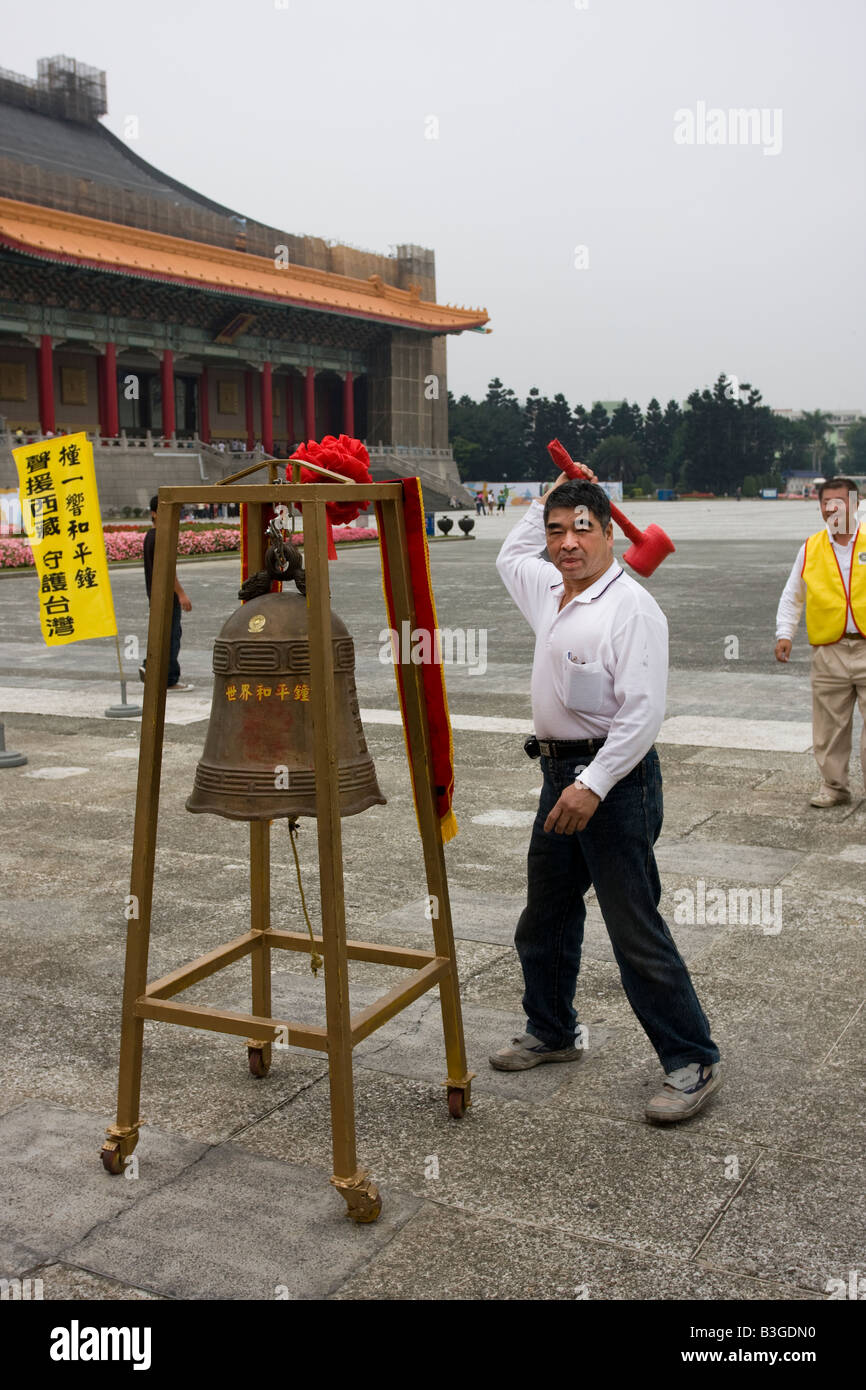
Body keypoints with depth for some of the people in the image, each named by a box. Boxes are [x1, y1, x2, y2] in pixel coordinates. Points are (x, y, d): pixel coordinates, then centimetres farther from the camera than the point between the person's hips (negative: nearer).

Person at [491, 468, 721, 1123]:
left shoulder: (631, 607, -17)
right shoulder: (550, 590, 10)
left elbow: (643, 713, -23)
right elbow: (509, 558, 33)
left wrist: (592, 786, -27)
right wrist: (544, 503, 21)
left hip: (614, 780, -9)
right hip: (561, 774, 9)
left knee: (636, 933, -6)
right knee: (544, 920, 20)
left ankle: (694, 1062, 7)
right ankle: (553, 1032, 39)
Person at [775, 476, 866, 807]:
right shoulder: (810, 549, 8)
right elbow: (792, 596, 15)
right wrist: (784, 634, 4)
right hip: (829, 652, 2)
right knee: (829, 724, 8)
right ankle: (834, 785, 22)